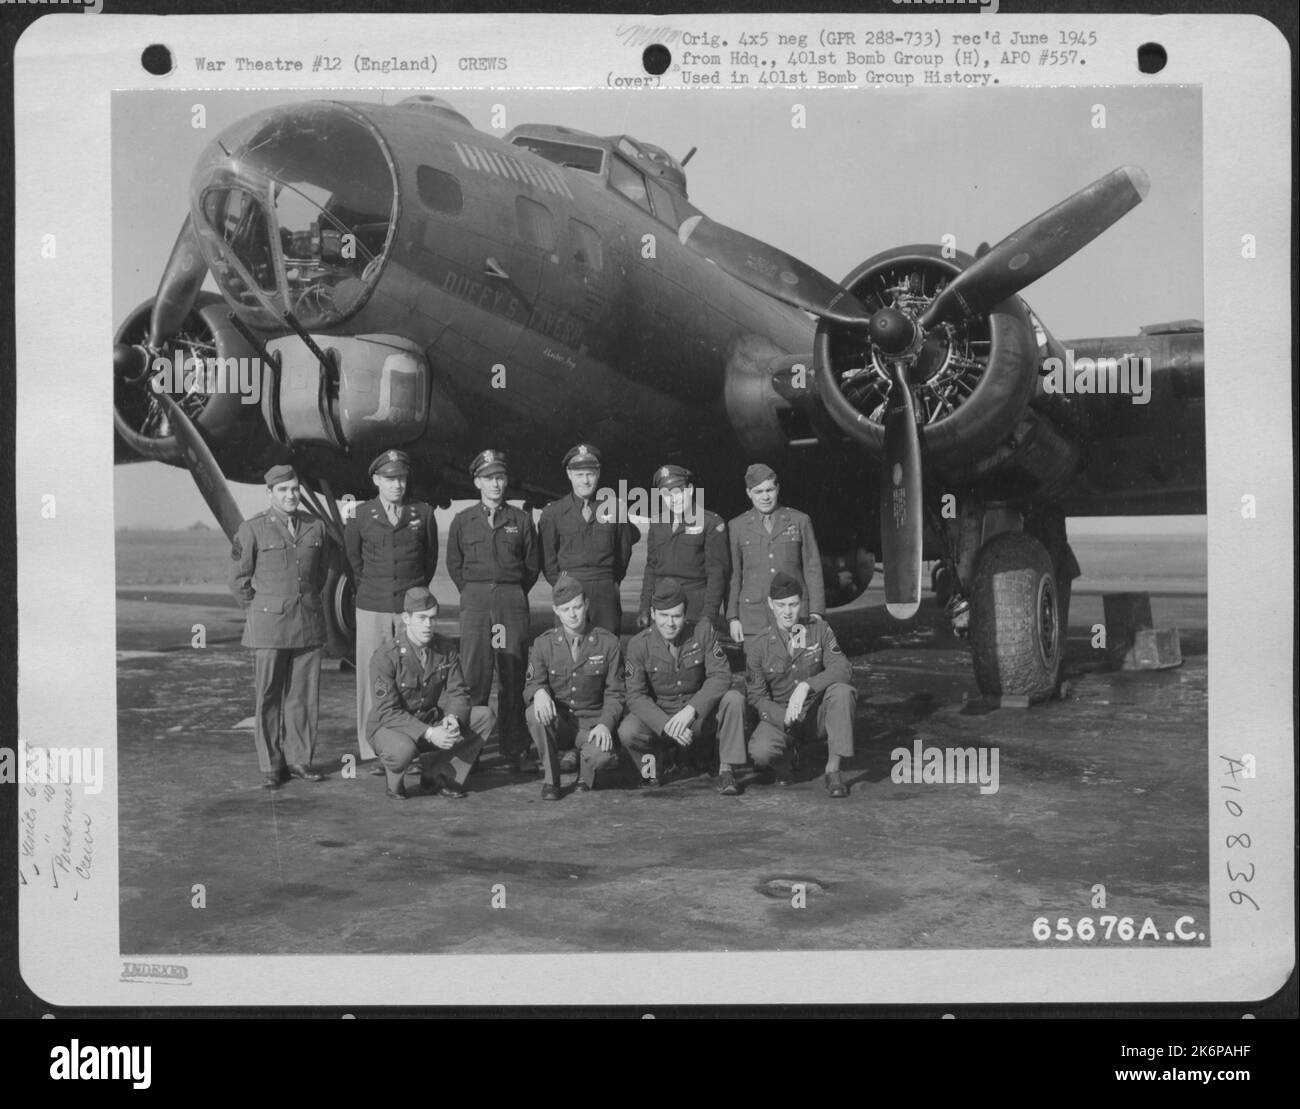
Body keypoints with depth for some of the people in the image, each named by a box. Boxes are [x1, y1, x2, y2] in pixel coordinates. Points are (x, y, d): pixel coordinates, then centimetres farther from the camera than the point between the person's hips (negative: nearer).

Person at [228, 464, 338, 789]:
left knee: (304, 696, 6)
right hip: (269, 625, -3)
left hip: (309, 624, 3)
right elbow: (238, 579, 3)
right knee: (269, 697, 0)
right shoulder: (252, 530, -3)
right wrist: (259, 612, 5)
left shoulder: (316, 528, 7)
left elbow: (332, 563, 22)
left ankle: (299, 759, 16)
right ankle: (272, 766, 8)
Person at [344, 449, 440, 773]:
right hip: (372, 609, 0)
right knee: (372, 679, 0)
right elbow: (352, 558, 16)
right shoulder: (360, 515, 3)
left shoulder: (423, 513, 5)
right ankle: (374, 753, 6)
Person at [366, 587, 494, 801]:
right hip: (388, 727, -5)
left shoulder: (445, 649, -3)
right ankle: (394, 777, -3)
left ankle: (438, 774, -5)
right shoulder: (385, 655, -19)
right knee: (403, 749, -41)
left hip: (433, 724, 6)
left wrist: (453, 719, -27)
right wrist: (428, 734, -34)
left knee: (485, 716, -14)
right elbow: (387, 711, -24)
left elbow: (457, 693, -3)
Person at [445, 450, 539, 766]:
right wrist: (472, 594, 10)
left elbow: (532, 564, 12)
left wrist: (515, 594, 9)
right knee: (474, 673, -3)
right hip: (475, 601, 0)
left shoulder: (521, 520, 7)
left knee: (513, 675, 0)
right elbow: (453, 563, 15)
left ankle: (513, 746, 6)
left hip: (512, 600, 0)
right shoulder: (463, 521, 8)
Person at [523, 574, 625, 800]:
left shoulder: (608, 643, -3)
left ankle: (583, 763, 7)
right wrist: (539, 692, -30)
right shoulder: (543, 644, 1)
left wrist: (605, 724, -20)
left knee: (602, 756, -34)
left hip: (592, 723, -1)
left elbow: (615, 694, -1)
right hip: (556, 721, 1)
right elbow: (532, 684, -4)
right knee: (534, 713, -33)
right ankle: (551, 779, -12)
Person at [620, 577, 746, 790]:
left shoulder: (703, 631, -9)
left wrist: (691, 709, -30)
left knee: (734, 700, -26)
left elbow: (721, 675, -16)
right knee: (627, 732, -31)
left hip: (700, 717, 1)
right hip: (658, 717, -1)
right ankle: (654, 757, 3)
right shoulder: (639, 644, -11)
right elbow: (636, 695, -15)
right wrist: (667, 725, -31)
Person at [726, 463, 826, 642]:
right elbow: (733, 575, 10)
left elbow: (812, 568, 8)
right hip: (753, 617, 0)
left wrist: (815, 613, 1)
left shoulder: (800, 521, 8)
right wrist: (733, 618, 3)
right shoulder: (737, 526, 9)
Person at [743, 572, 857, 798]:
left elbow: (843, 669, -18)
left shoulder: (820, 631, -4)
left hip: (817, 712, 1)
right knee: (760, 751, -33)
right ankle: (783, 762, 7)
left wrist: (806, 685, -34)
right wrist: (786, 719, -24)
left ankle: (833, 770, -22)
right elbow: (757, 697, -6)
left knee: (842, 691, -31)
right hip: (778, 715, -1)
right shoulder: (758, 645, -6)